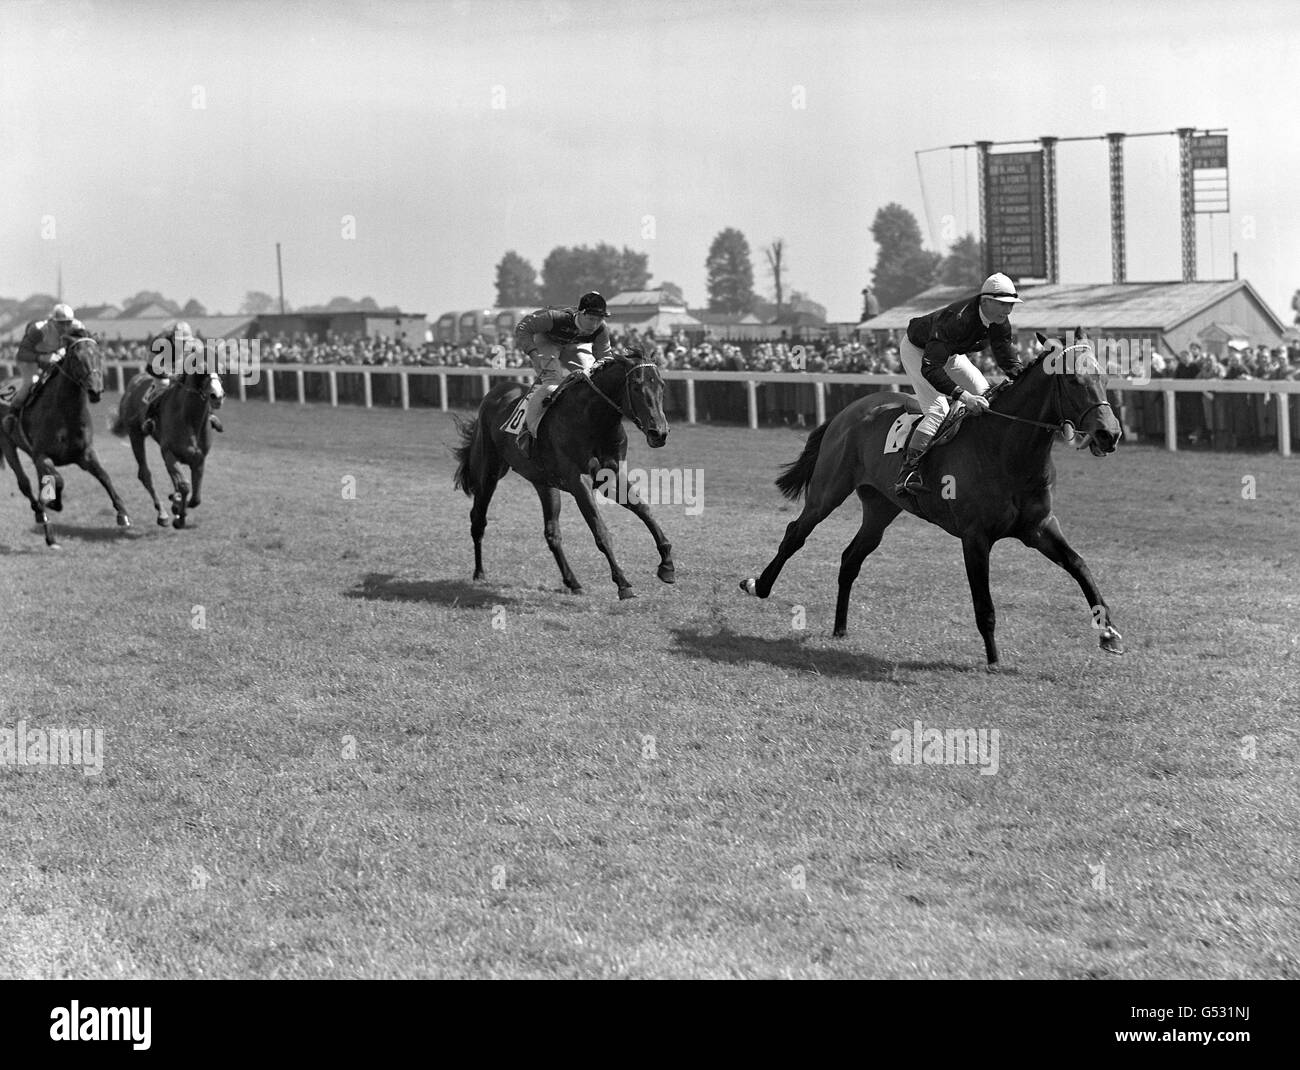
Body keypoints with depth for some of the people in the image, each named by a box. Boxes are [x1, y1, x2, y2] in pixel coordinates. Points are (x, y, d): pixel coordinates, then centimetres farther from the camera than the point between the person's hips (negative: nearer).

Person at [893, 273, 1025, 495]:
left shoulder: (1000, 323, -19)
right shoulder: (957, 318, -42)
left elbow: (1010, 362, -6)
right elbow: (929, 368, -48)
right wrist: (962, 396, -57)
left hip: (950, 352, 8)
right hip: (917, 350, -8)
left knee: (987, 398, 3)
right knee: (938, 410, -24)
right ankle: (906, 474, -26)